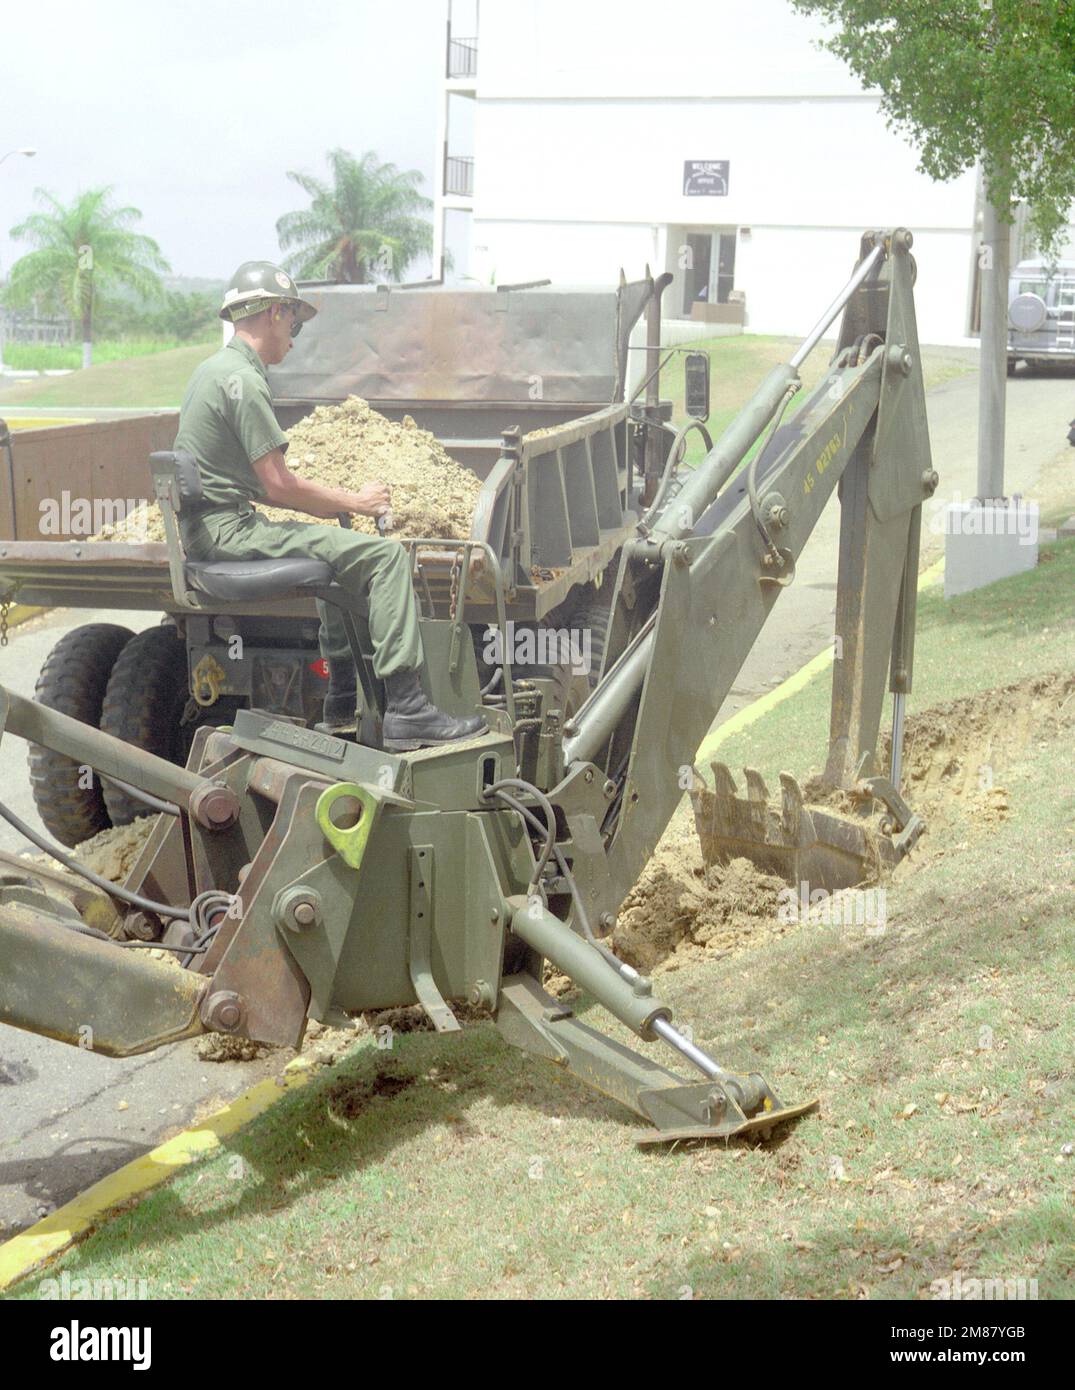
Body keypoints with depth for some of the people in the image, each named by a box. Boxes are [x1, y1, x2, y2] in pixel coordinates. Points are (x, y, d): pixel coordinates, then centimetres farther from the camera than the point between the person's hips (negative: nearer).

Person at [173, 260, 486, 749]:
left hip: (207, 528, 11)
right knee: (385, 555, -16)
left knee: (341, 548, 29)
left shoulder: (213, 370, 18)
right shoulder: (242, 379, -14)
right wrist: (355, 502, -4)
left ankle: (345, 697, 28)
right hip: (228, 529, -11)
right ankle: (405, 710, -19)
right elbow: (278, 484, -17)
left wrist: (334, 502, 17)